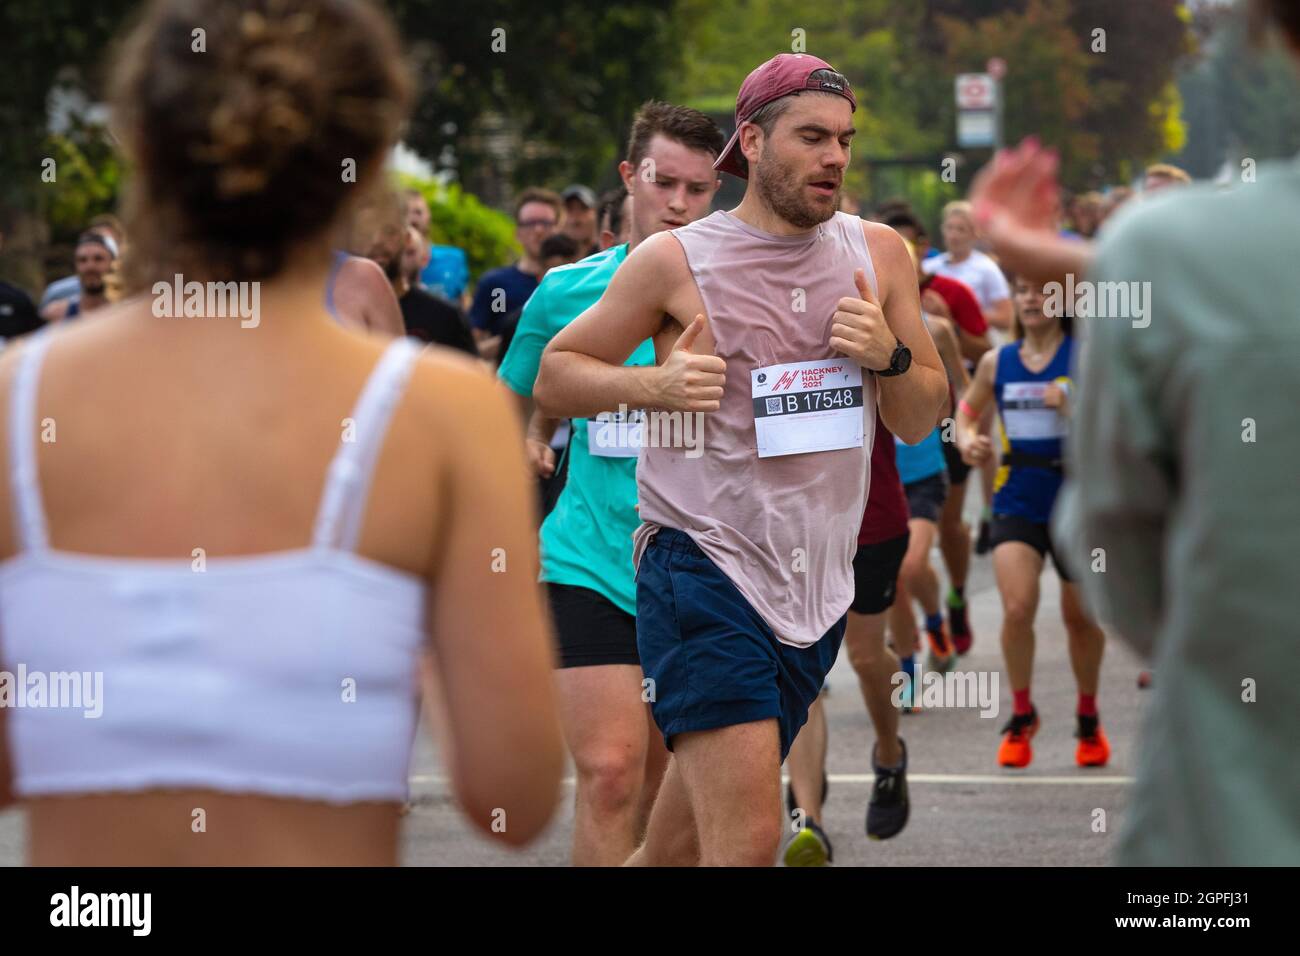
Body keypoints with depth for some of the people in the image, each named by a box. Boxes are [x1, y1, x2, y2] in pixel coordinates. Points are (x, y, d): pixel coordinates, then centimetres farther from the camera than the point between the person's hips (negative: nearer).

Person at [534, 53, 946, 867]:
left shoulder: (878, 255, 10)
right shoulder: (675, 261, -2)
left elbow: (920, 422, 15)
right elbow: (555, 377, 6)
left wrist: (890, 357, -6)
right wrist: (651, 383, -13)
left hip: (818, 590, 5)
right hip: (704, 570, -5)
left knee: (681, 843, 11)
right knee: (749, 840, -19)